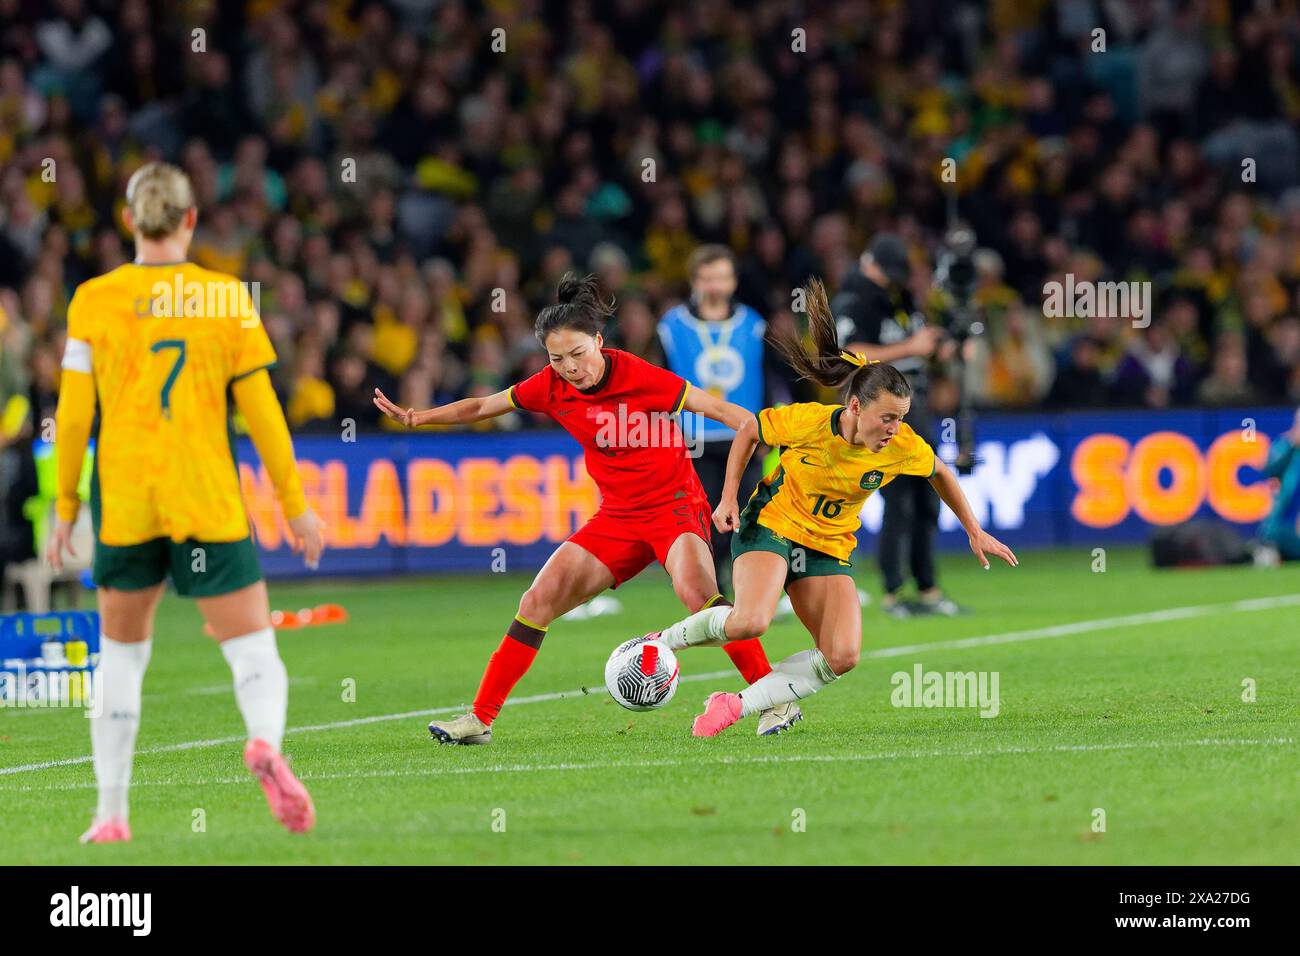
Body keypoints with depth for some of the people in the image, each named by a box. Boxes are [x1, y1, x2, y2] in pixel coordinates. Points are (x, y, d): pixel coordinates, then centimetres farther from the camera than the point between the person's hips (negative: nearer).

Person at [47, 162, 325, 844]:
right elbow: (260, 410, 0)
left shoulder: (95, 301, -1)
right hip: (209, 505, -1)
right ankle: (266, 742, -31)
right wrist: (294, 502, 7)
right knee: (252, 647, 1)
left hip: (121, 501, 1)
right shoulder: (227, 297, -1)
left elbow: (73, 416, -1)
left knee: (121, 653, 16)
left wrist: (64, 507, 9)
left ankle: (111, 812, 14)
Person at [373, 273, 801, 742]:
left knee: (695, 589, -32)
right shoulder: (551, 387, -4)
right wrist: (417, 418, 6)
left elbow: (719, 409, -15)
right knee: (538, 600, -3)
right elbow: (482, 407, 12)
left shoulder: (638, 377, -19)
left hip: (674, 504, -6)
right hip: (617, 517, 6)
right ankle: (480, 718, 4)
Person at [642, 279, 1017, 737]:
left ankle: (740, 704, -8)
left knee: (842, 657, -17)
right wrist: (729, 497, -9)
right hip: (771, 524, -4)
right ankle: (663, 641, -3)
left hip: (829, 547, 4)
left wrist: (976, 532, 11)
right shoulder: (807, 421, -24)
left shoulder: (904, 447, -16)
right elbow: (749, 431, -4)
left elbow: (940, 474, 7)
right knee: (750, 622, -31)